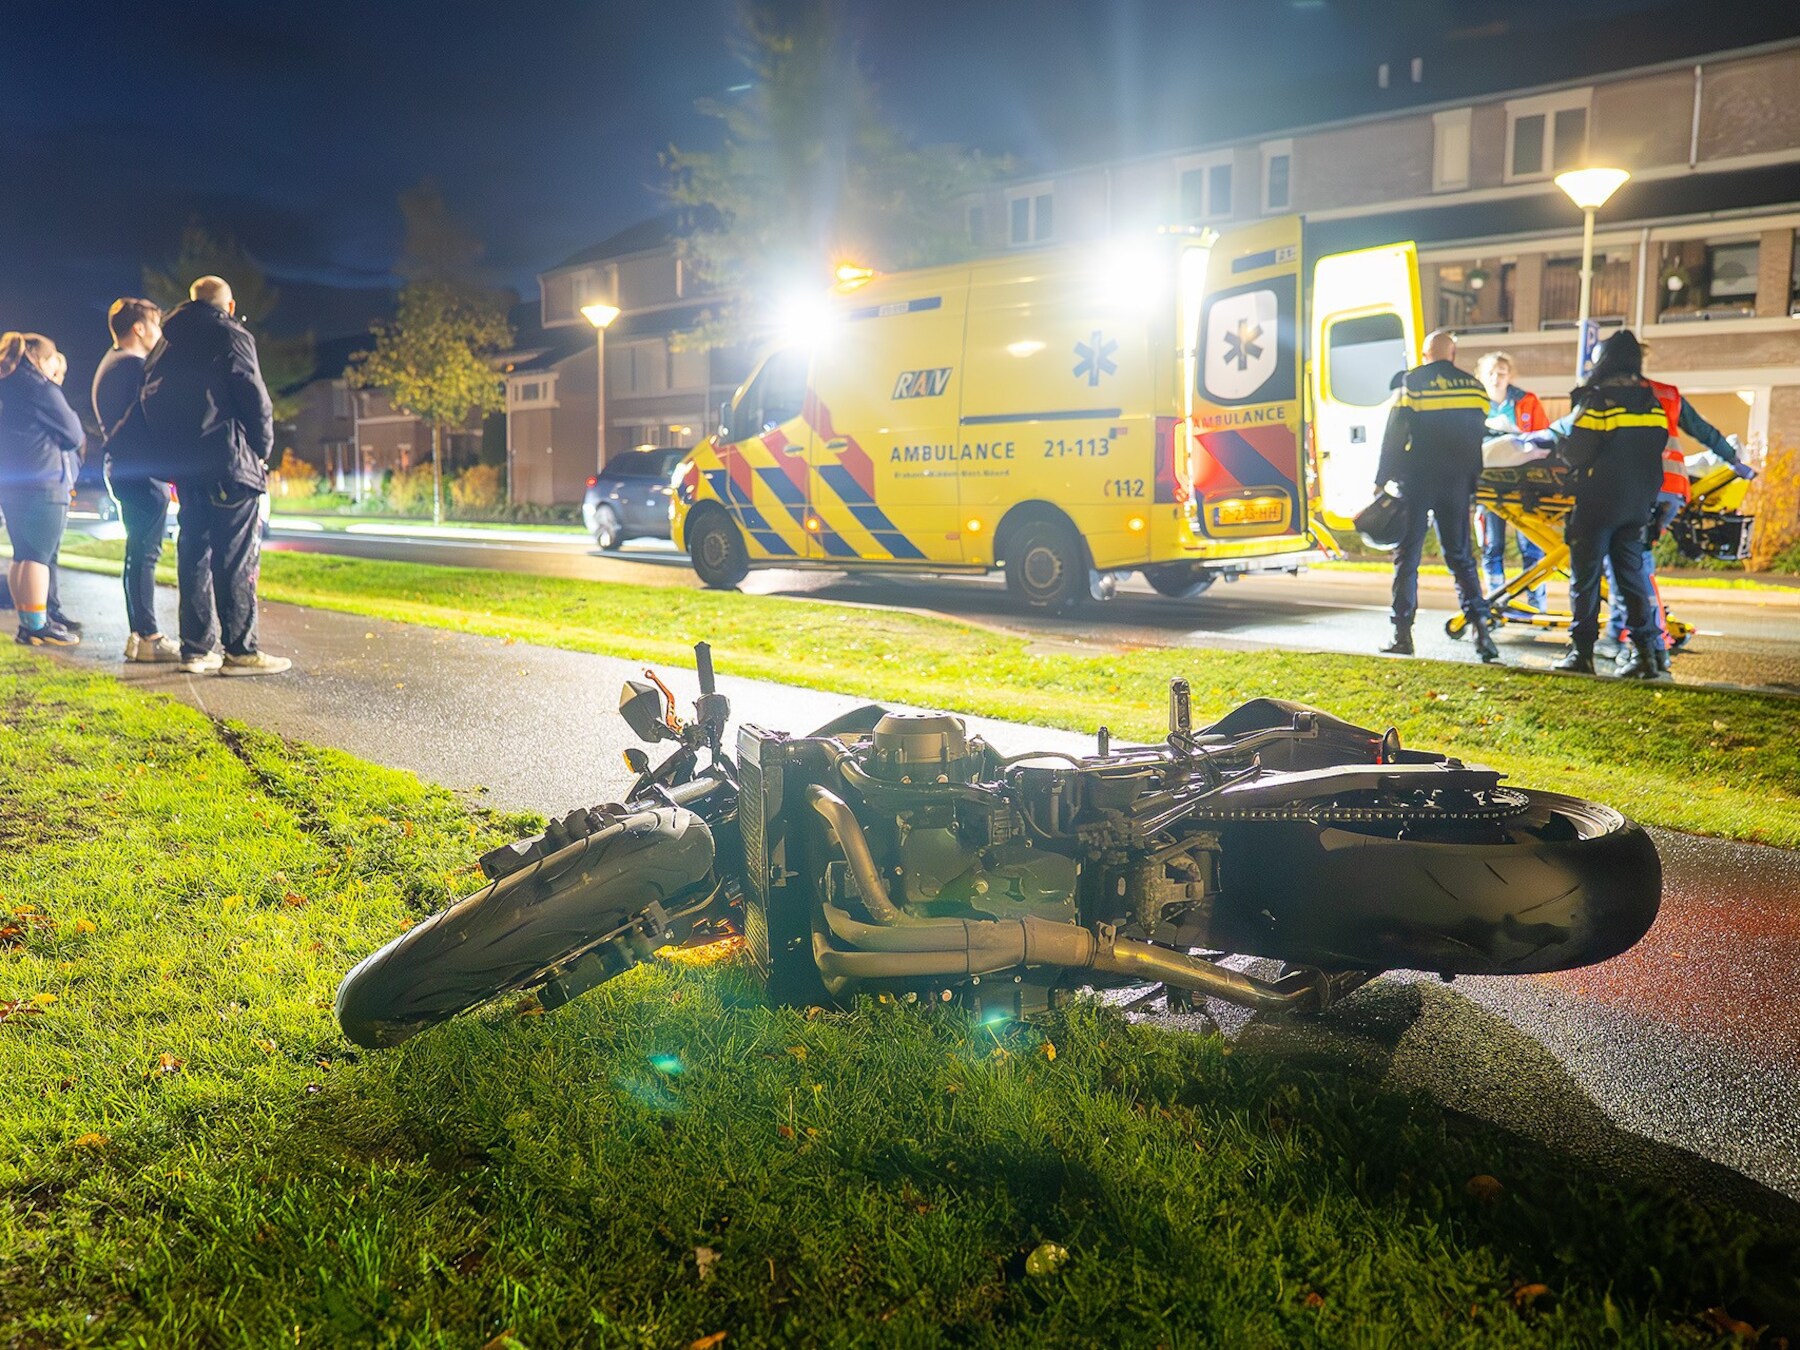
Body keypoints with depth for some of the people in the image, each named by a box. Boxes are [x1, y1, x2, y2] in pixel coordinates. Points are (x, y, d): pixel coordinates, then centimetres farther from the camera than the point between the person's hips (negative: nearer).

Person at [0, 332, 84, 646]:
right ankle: (38, 626, -8)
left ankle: (26, 623, 13)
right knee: (39, 555, -8)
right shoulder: (42, 389, -9)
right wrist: (73, 417, 14)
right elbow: (73, 435, -6)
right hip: (43, 482, -8)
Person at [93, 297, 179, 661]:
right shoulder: (134, 366, -12)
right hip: (142, 471, -11)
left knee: (140, 552, 13)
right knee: (145, 552, -10)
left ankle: (140, 633, 16)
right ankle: (148, 636, -10)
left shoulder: (109, 365, 21)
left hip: (121, 466, 11)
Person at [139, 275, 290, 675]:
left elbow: (150, 402, 14)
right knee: (237, 555, -5)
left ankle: (196, 647, 11)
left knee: (194, 549, 11)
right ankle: (239, 650, -7)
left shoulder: (166, 343, 17)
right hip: (226, 462, -7)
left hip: (181, 461, 7)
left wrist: (173, 456, 15)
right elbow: (255, 399, -9)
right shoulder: (231, 336, -3)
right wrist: (262, 451, 4)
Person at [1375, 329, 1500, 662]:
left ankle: (1402, 633, 0)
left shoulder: (1411, 382, -3)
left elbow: (1394, 435, -6)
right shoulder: (1474, 386, 8)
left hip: (1416, 481, -3)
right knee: (1460, 557, 9)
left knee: (1408, 556, 3)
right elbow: (1478, 437, 11)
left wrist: (1382, 481, 0)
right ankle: (1480, 626, -4)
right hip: (1457, 484, 3)